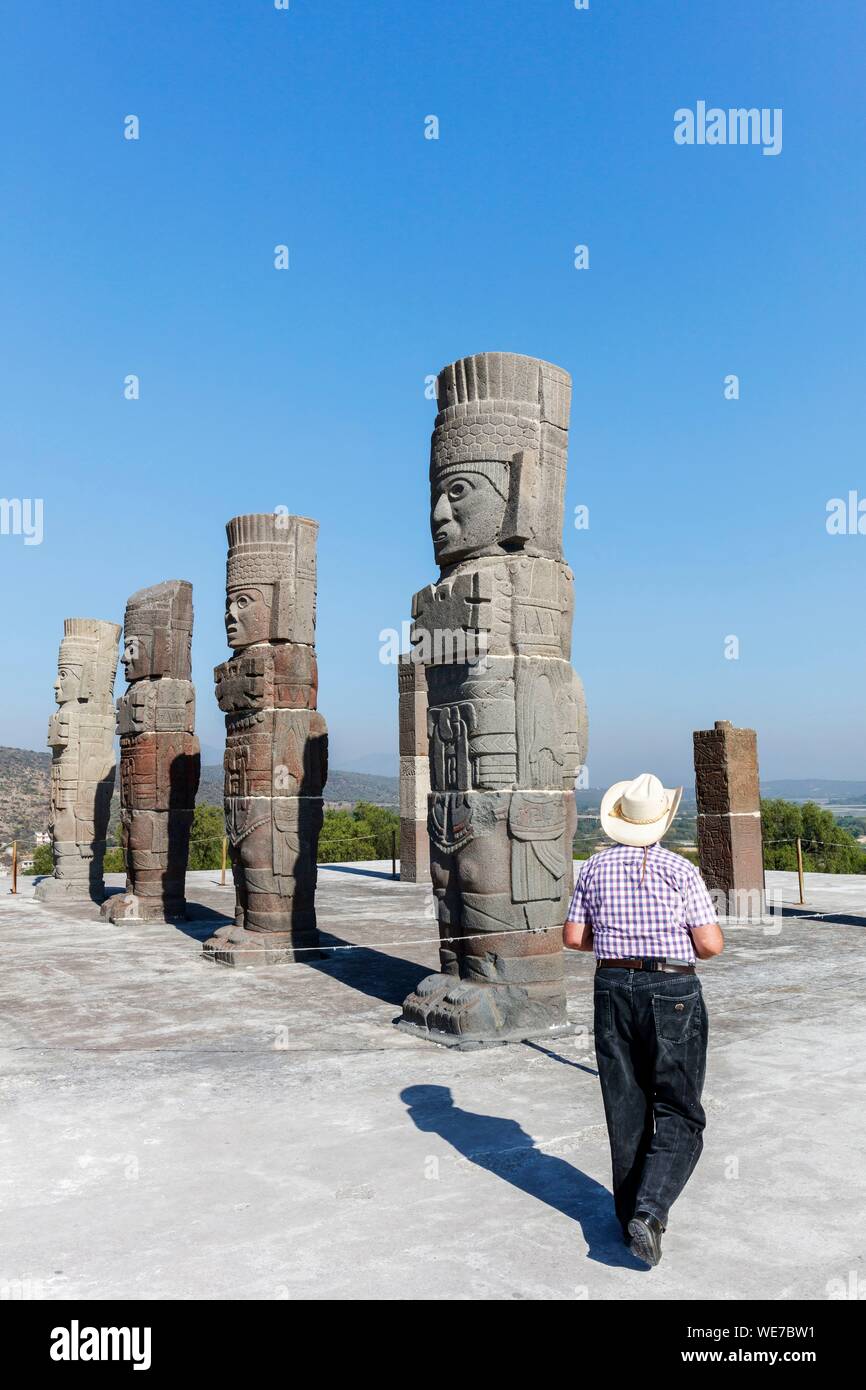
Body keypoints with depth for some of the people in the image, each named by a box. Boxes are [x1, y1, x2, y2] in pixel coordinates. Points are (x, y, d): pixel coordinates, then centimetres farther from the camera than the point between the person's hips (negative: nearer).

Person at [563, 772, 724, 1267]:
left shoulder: (596, 868, 0)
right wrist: (679, 947, 10)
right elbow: (711, 943, -11)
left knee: (626, 1110, 14)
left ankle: (632, 1214, 23)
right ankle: (649, 1212, -9)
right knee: (678, 1115, 6)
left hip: (613, 989, 4)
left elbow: (574, 937, 2)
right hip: (673, 992, -4)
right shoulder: (680, 870, -10)